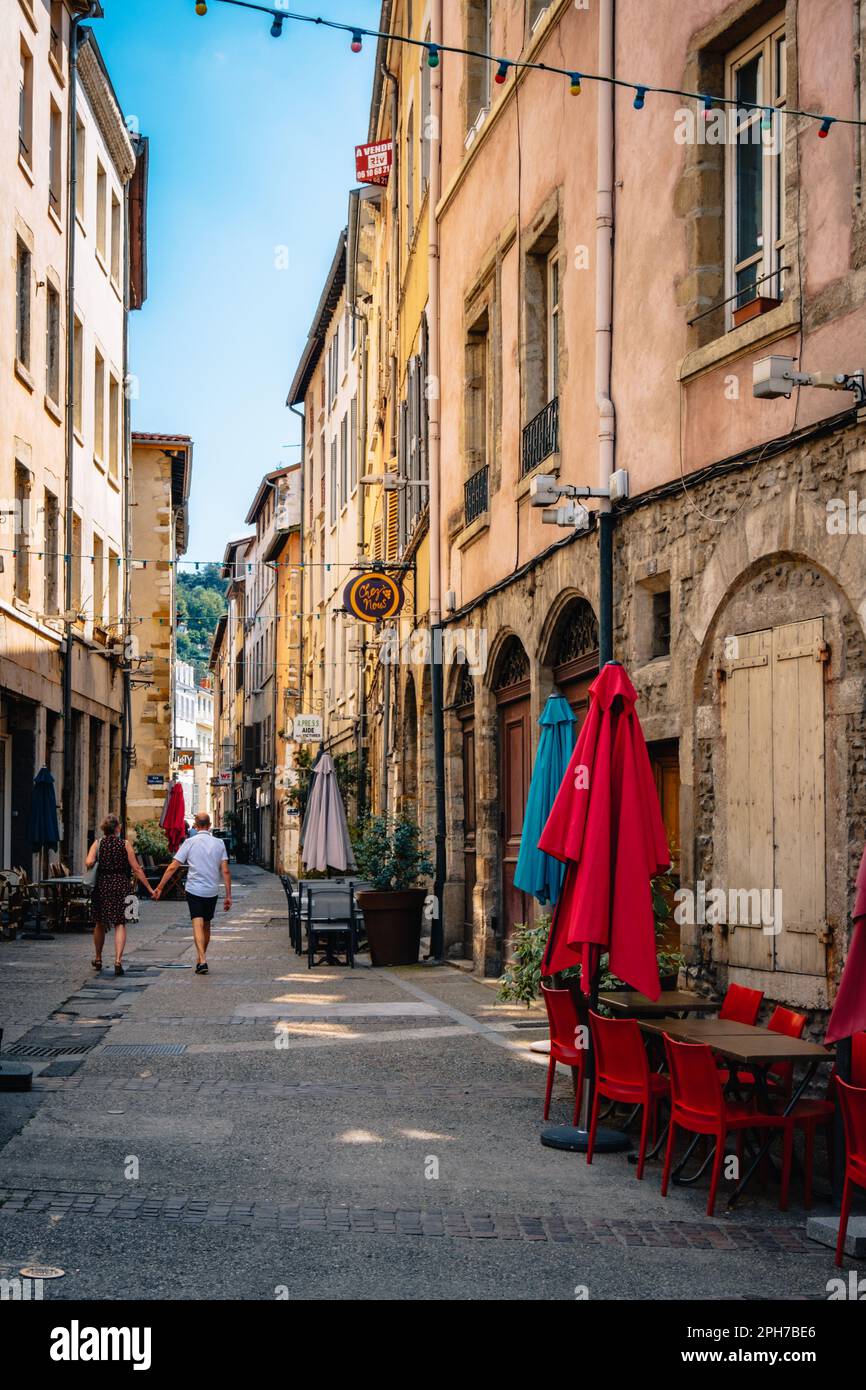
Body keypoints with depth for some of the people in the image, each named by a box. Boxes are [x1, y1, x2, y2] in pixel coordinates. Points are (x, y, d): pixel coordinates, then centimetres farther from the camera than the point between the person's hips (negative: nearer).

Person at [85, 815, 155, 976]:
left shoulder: (97, 843, 0)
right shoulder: (125, 844, -2)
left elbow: (89, 862, -17)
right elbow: (136, 869, -4)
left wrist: (89, 868, 7)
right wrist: (149, 888, 0)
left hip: (101, 885, 2)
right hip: (121, 885, -1)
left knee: (99, 923, 17)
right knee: (120, 923, 0)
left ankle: (98, 959, 30)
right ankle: (118, 960, -16)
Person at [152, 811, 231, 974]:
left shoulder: (190, 842, -4)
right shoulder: (219, 843, 2)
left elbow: (172, 867, -6)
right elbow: (225, 871, -2)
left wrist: (159, 887, 1)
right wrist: (228, 896, 1)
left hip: (194, 890, -3)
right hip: (212, 891, 3)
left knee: (198, 925, -7)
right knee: (206, 926, 17)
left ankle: (202, 961, -22)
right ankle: (201, 959, 28)